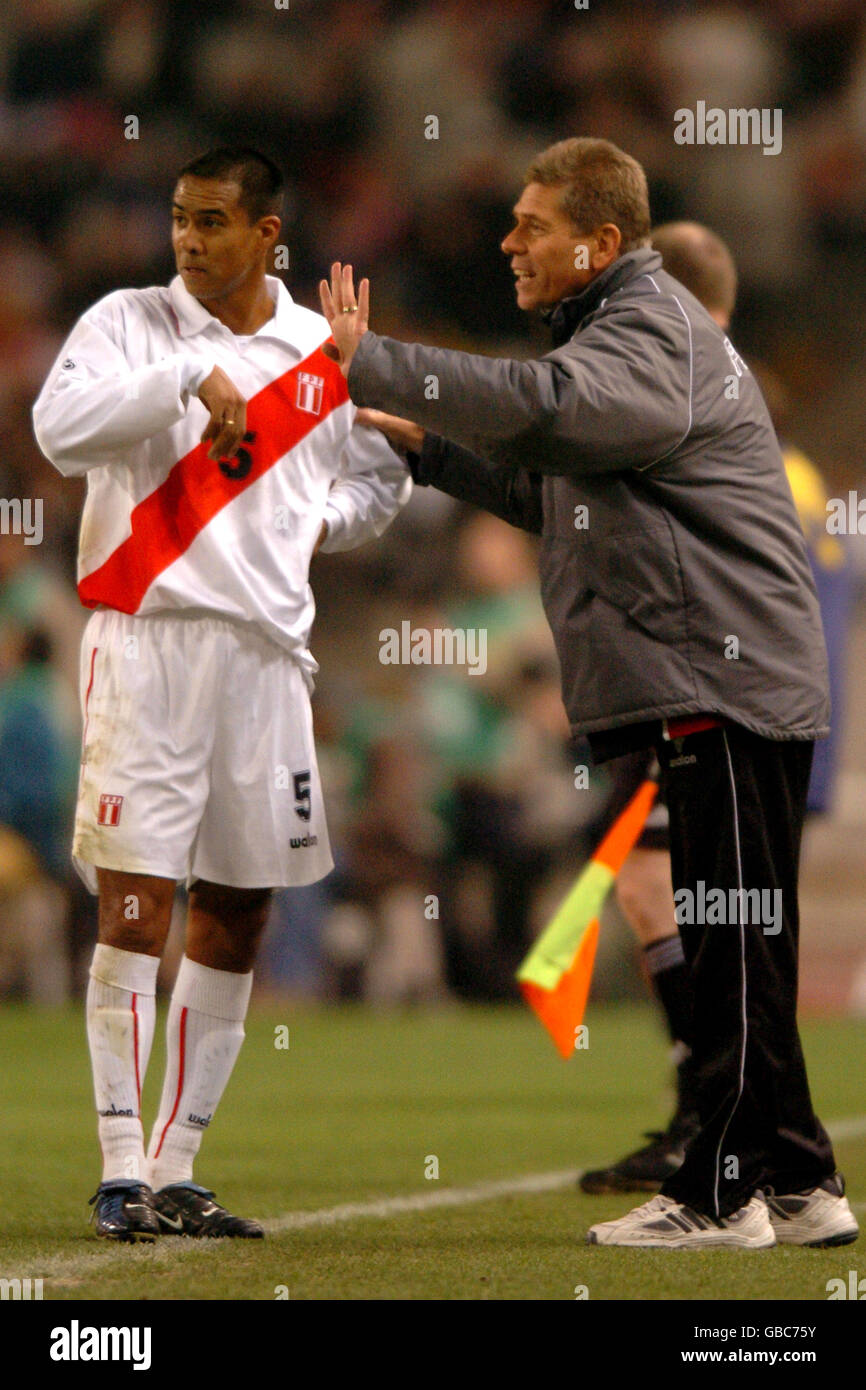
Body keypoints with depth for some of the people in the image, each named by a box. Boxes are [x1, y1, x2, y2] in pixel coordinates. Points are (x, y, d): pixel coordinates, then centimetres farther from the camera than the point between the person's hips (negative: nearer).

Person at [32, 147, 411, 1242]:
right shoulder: (130, 324, 0)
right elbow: (61, 426, -17)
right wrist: (190, 377, -22)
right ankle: (122, 1173, -7)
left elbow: (380, 475, 24)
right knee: (136, 903, -10)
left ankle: (175, 1170, 14)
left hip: (266, 649, 5)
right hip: (146, 639, -4)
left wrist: (319, 521, 5)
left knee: (236, 915, 6)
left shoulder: (324, 353, 11)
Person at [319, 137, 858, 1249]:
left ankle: (722, 1195, -5)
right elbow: (549, 491, 27)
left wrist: (369, 364, -26)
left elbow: (543, 406, -30)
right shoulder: (626, 327, 23)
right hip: (702, 687, 11)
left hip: (727, 683, -11)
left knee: (734, 944, -7)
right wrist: (421, 443, 18)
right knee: (737, 949, 12)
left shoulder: (651, 333, -11)